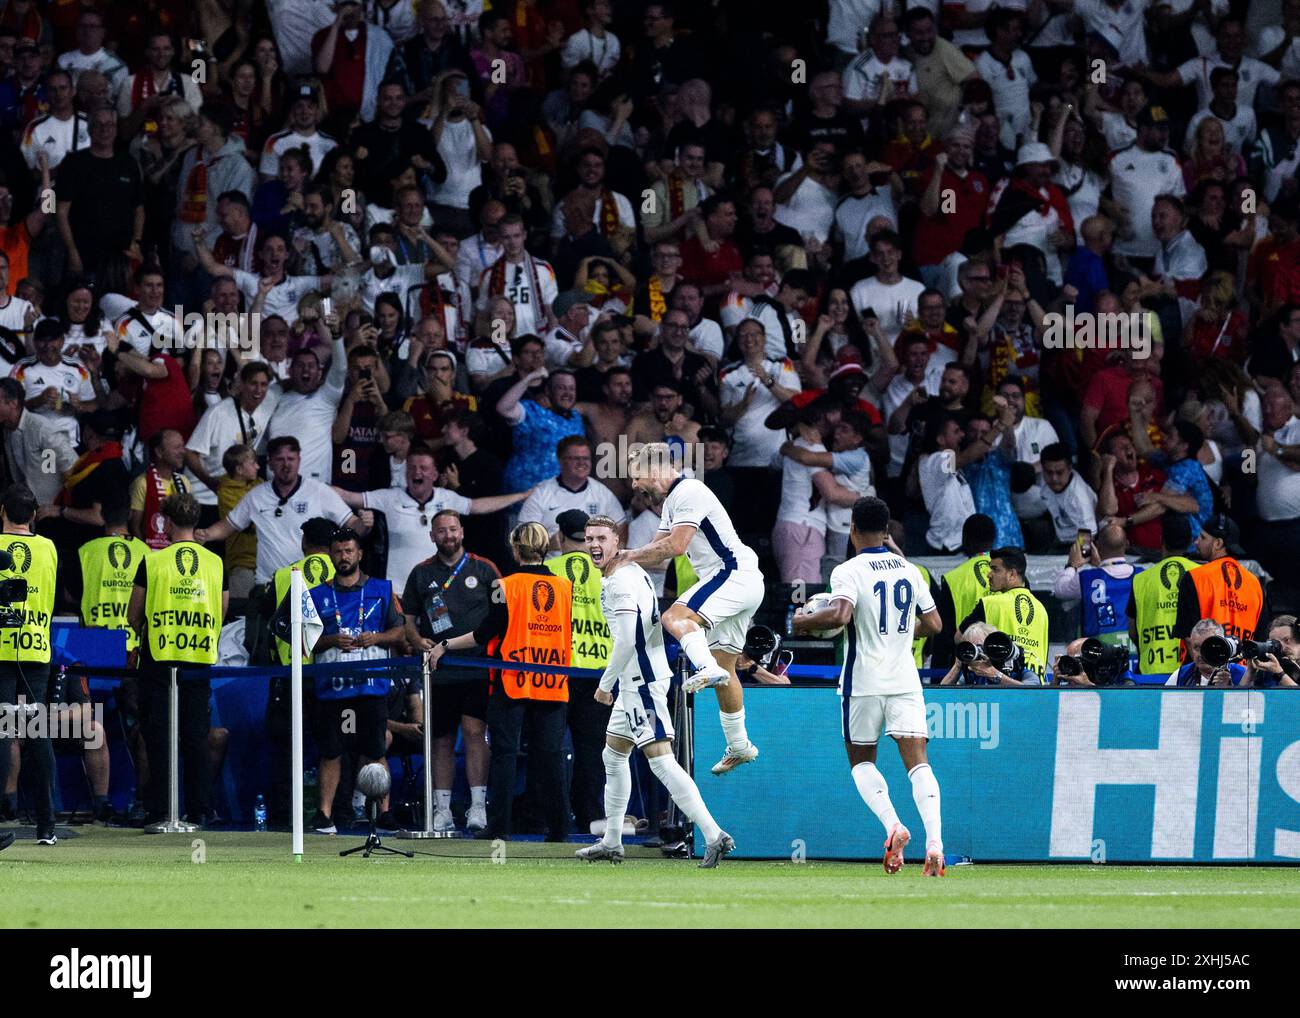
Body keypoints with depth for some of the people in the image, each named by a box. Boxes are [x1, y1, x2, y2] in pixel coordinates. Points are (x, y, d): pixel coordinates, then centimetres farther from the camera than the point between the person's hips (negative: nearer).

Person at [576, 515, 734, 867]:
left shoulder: (620, 582, -16)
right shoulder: (631, 572, 15)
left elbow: (626, 640, -23)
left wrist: (605, 684, -13)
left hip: (642, 680, -11)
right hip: (635, 682, 11)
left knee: (660, 759, -16)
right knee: (613, 755, 19)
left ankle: (714, 835, -22)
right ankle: (611, 841, 27)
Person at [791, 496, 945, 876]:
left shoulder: (848, 571, -8)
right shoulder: (909, 570, 8)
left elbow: (839, 615, -25)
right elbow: (934, 625, 14)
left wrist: (804, 621, -7)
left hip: (864, 681, -3)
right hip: (905, 680, 3)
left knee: (861, 761, 15)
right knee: (917, 762, -4)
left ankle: (893, 825, -9)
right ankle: (934, 842, -22)